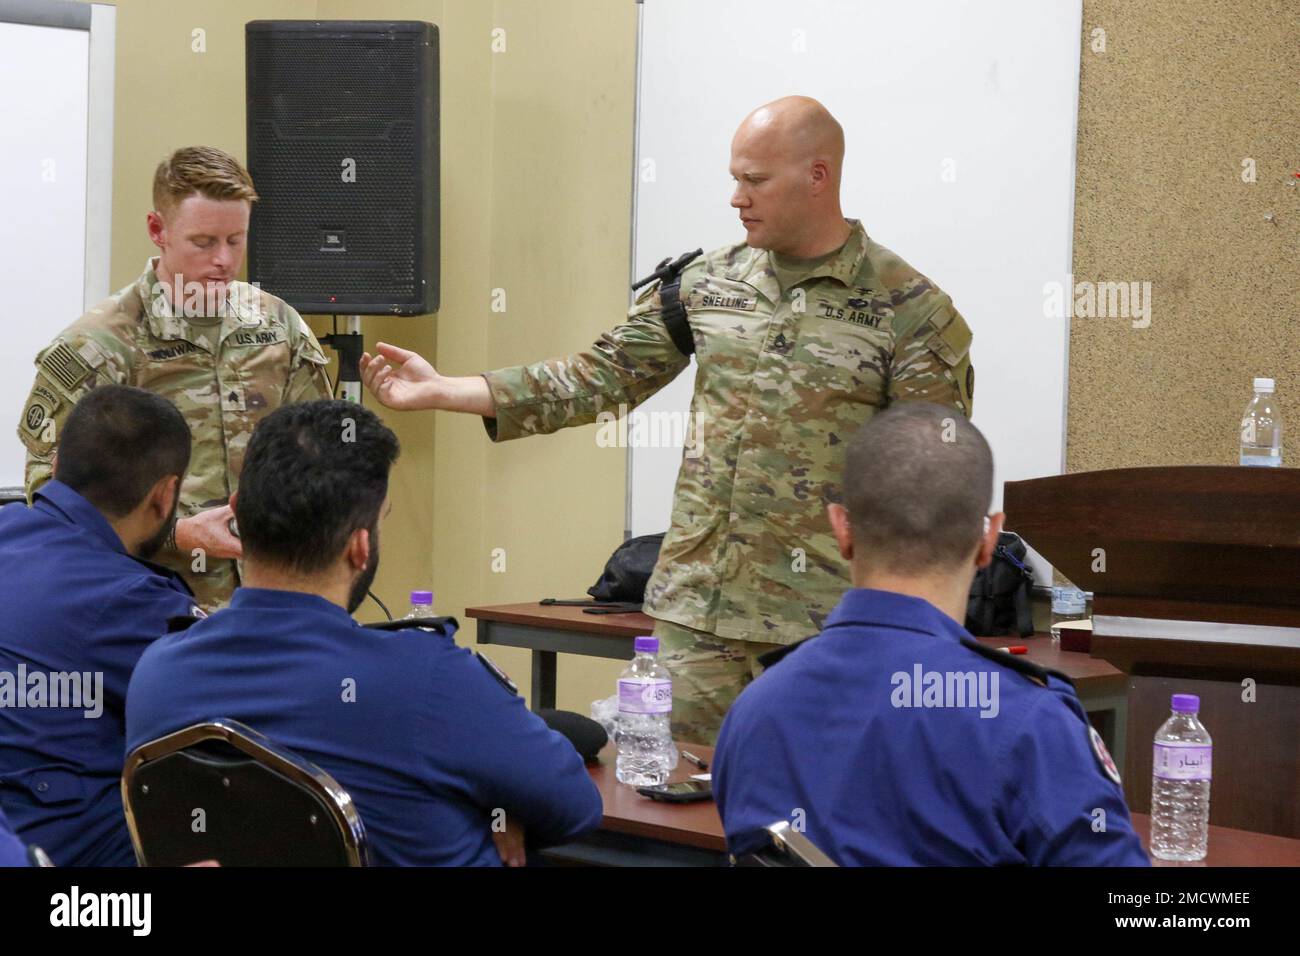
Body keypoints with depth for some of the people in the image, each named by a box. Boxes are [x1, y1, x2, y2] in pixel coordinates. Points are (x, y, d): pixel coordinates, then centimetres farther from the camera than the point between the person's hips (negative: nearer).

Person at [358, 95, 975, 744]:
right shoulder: (707, 284, 8)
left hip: (826, 624, -4)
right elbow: (600, 377, 10)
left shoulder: (911, 312, -5)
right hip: (695, 610, 4)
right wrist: (443, 392, 4)